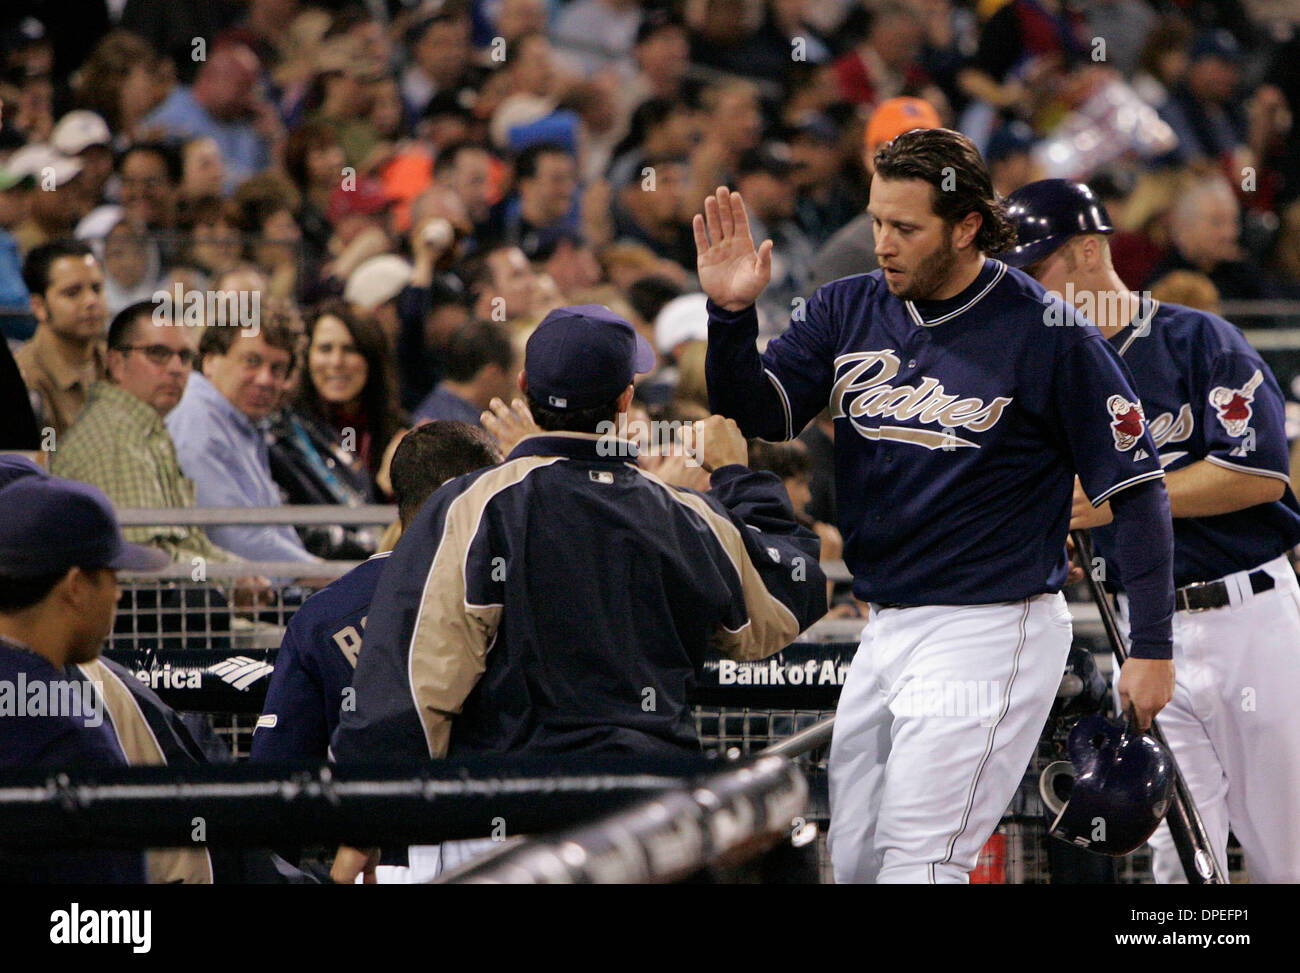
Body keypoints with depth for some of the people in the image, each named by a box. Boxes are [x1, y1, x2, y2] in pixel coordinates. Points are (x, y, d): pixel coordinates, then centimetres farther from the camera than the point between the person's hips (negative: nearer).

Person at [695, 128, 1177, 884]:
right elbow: (762, 417, -1)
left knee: (917, 862, -12)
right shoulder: (848, 311, 5)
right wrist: (731, 313, -19)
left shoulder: (1049, 334, -11)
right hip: (885, 630, 7)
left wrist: (1152, 648, -11)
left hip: (993, 630, -7)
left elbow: (1137, 492, -8)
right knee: (855, 863, 10)